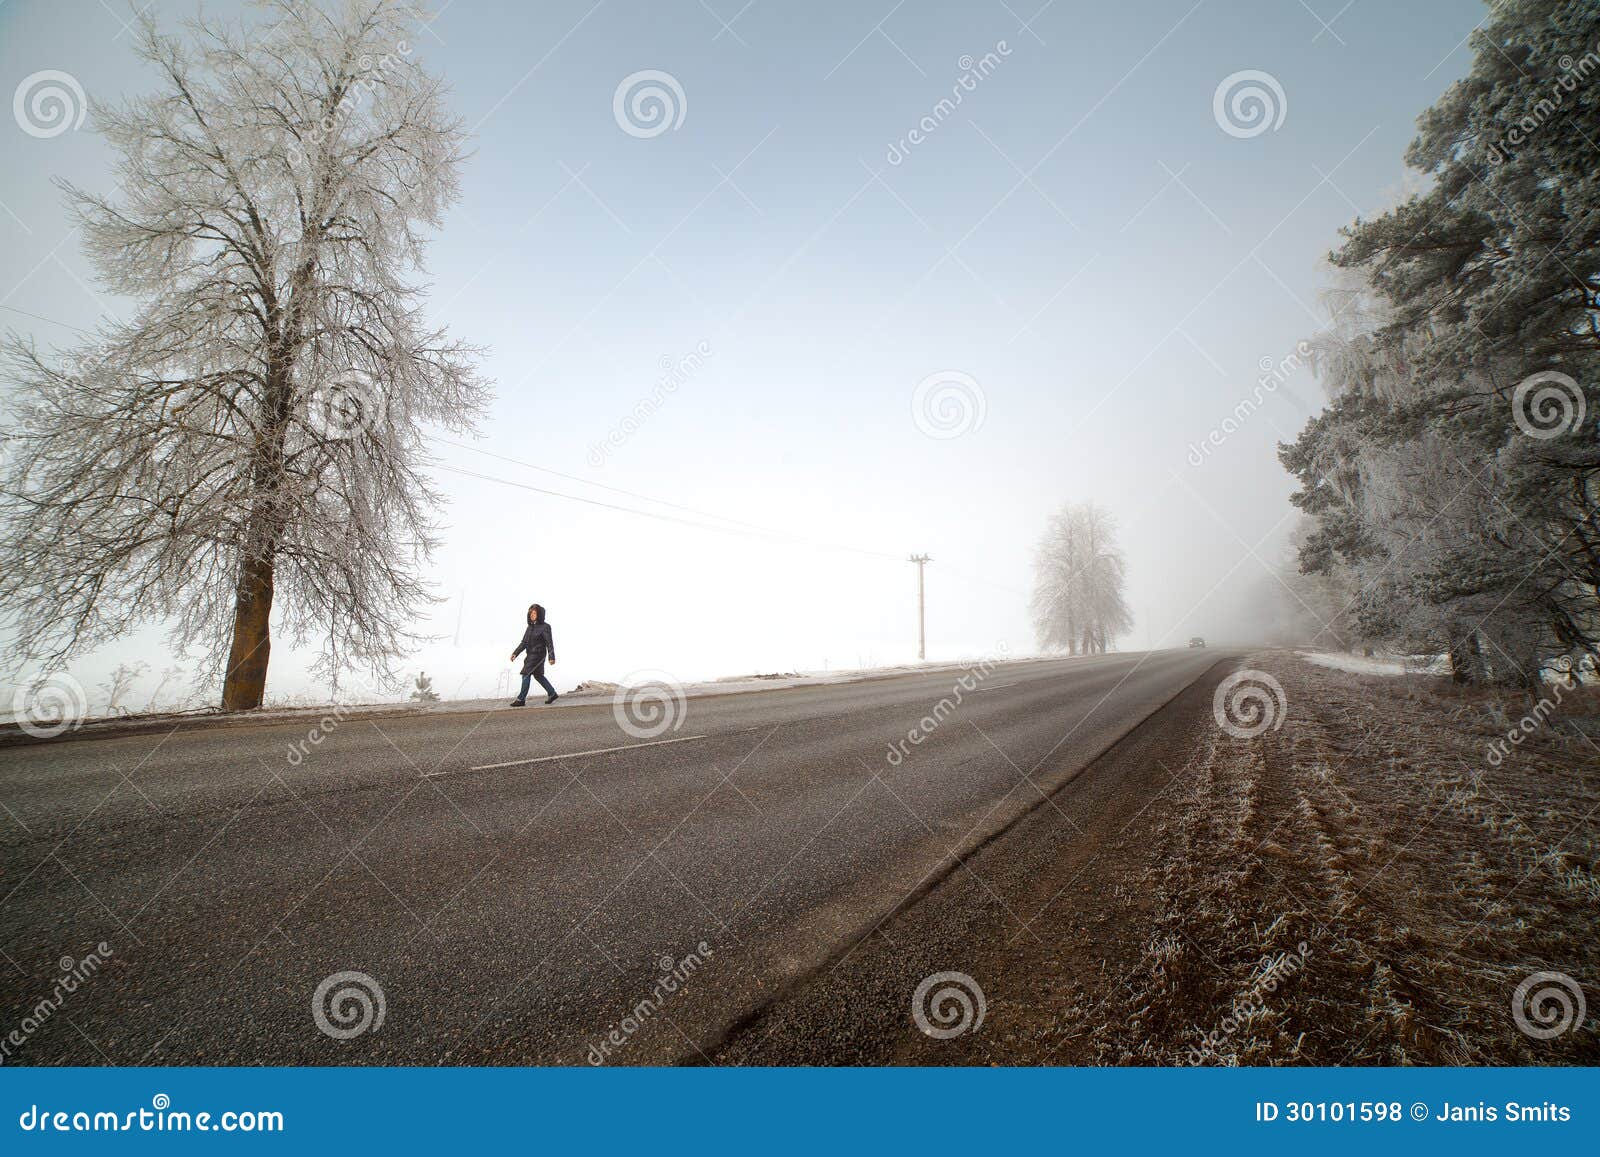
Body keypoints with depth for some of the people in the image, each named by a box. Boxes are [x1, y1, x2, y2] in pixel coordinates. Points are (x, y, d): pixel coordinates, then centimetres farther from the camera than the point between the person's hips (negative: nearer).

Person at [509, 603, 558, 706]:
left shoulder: (544, 627, -10)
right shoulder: (530, 627, 12)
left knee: (526, 675, -8)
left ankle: (521, 699, -1)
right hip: (530, 654, 8)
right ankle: (552, 694, 24)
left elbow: (549, 643, -14)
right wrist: (515, 653, 6)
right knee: (538, 675, 14)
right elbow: (524, 642, 14)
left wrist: (551, 657, -20)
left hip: (538, 655, -8)